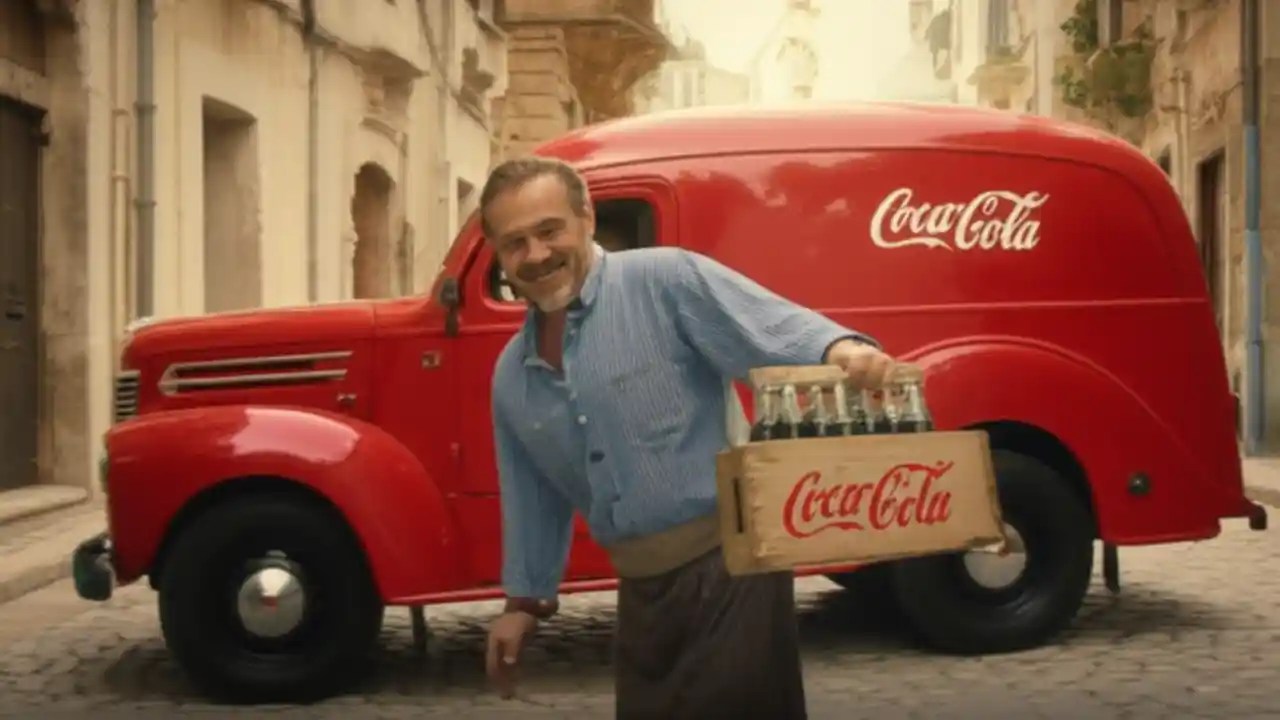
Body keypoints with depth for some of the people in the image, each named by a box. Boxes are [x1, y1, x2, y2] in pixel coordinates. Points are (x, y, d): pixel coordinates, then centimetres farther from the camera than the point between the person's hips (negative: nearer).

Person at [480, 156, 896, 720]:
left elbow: (776, 328, -22)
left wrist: (839, 349, -42)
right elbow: (533, 496, 21)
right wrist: (525, 599, 21)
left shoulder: (665, 281, -10)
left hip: (727, 566, -7)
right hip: (641, 590, 7)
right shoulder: (511, 376, 11)